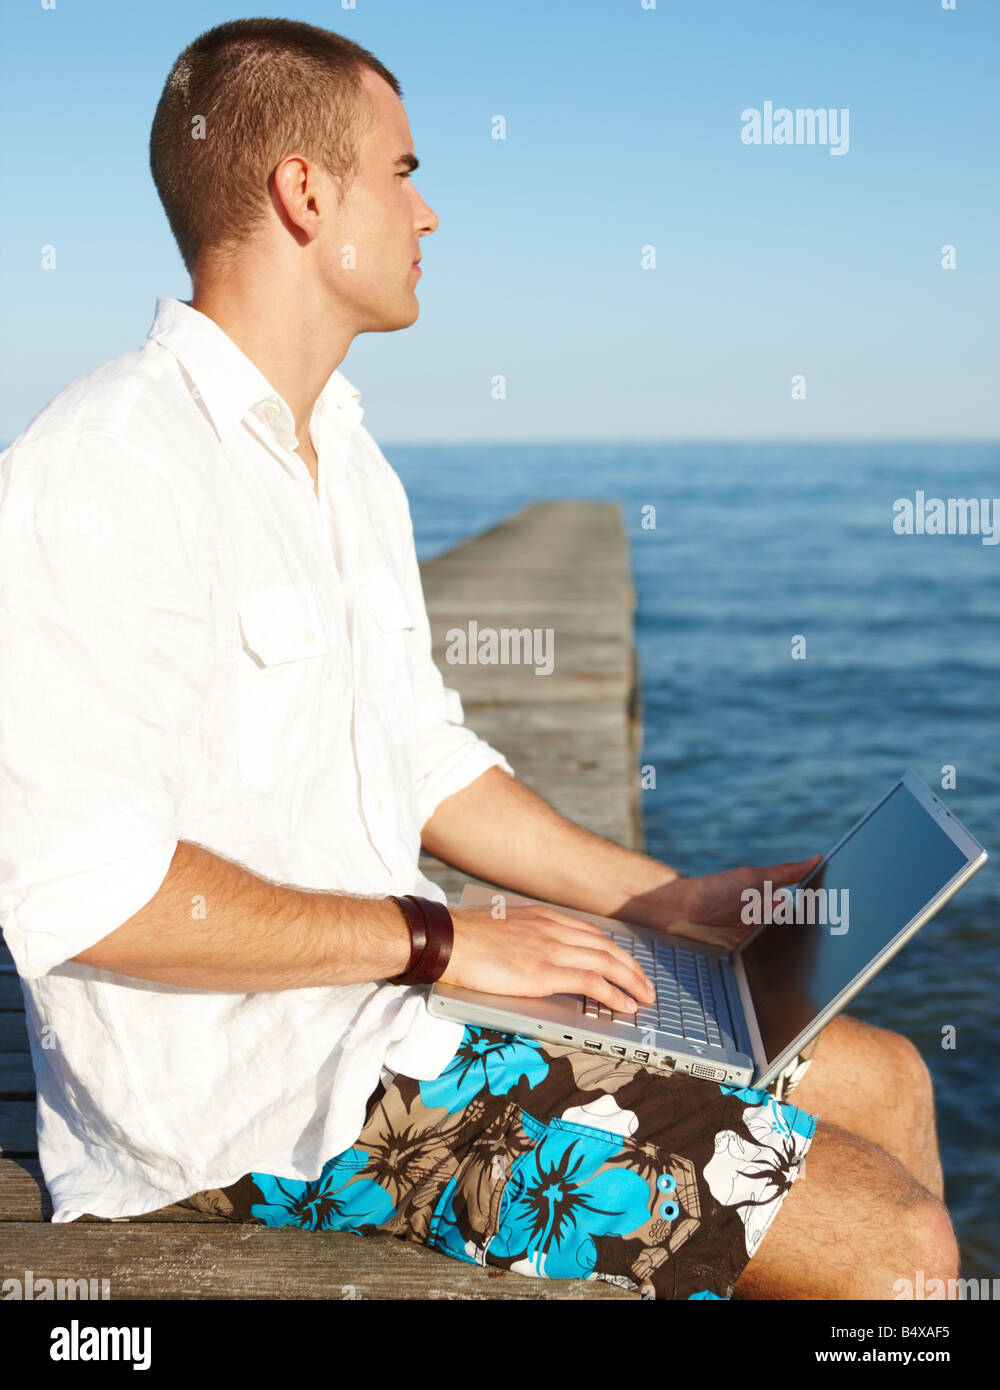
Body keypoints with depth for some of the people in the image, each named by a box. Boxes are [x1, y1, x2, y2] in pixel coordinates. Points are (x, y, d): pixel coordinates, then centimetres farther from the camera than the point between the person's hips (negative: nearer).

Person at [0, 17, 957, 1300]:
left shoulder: (351, 468, 15)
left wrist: (669, 899, 13)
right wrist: (438, 938, -18)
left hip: (394, 1000, 10)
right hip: (256, 1094, -10)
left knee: (882, 1080, 10)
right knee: (889, 1239, -15)